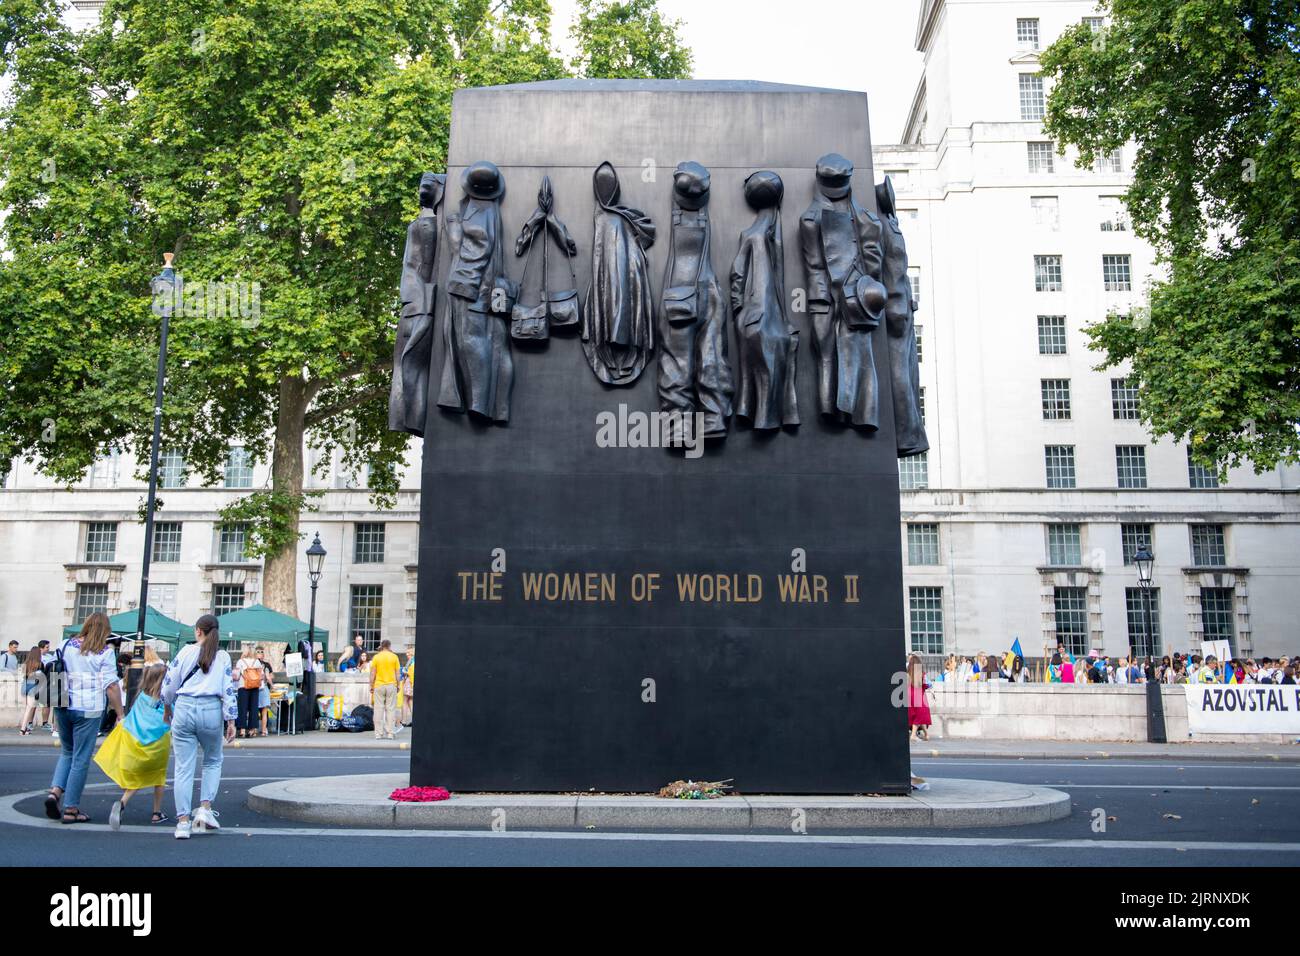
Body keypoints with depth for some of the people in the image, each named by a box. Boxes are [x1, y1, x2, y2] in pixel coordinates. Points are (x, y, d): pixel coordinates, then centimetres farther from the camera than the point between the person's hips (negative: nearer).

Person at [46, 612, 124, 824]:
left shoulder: (66, 645, 8)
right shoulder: (105, 652, -6)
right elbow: (111, 687, -10)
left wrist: (56, 706, 21)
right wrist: (120, 715, -5)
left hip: (62, 707, 5)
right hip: (89, 709, -5)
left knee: (67, 751, 22)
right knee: (81, 759, 2)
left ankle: (55, 791, 2)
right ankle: (71, 809, 6)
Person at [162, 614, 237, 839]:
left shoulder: (186, 652, 5)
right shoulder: (223, 657, 5)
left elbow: (169, 685, 9)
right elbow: (228, 690, 0)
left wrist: (168, 706, 26)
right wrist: (231, 721, 4)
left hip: (184, 708, 0)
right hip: (211, 711, 0)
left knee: (184, 767, 4)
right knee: (213, 762, 19)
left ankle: (183, 821, 4)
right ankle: (205, 808, 5)